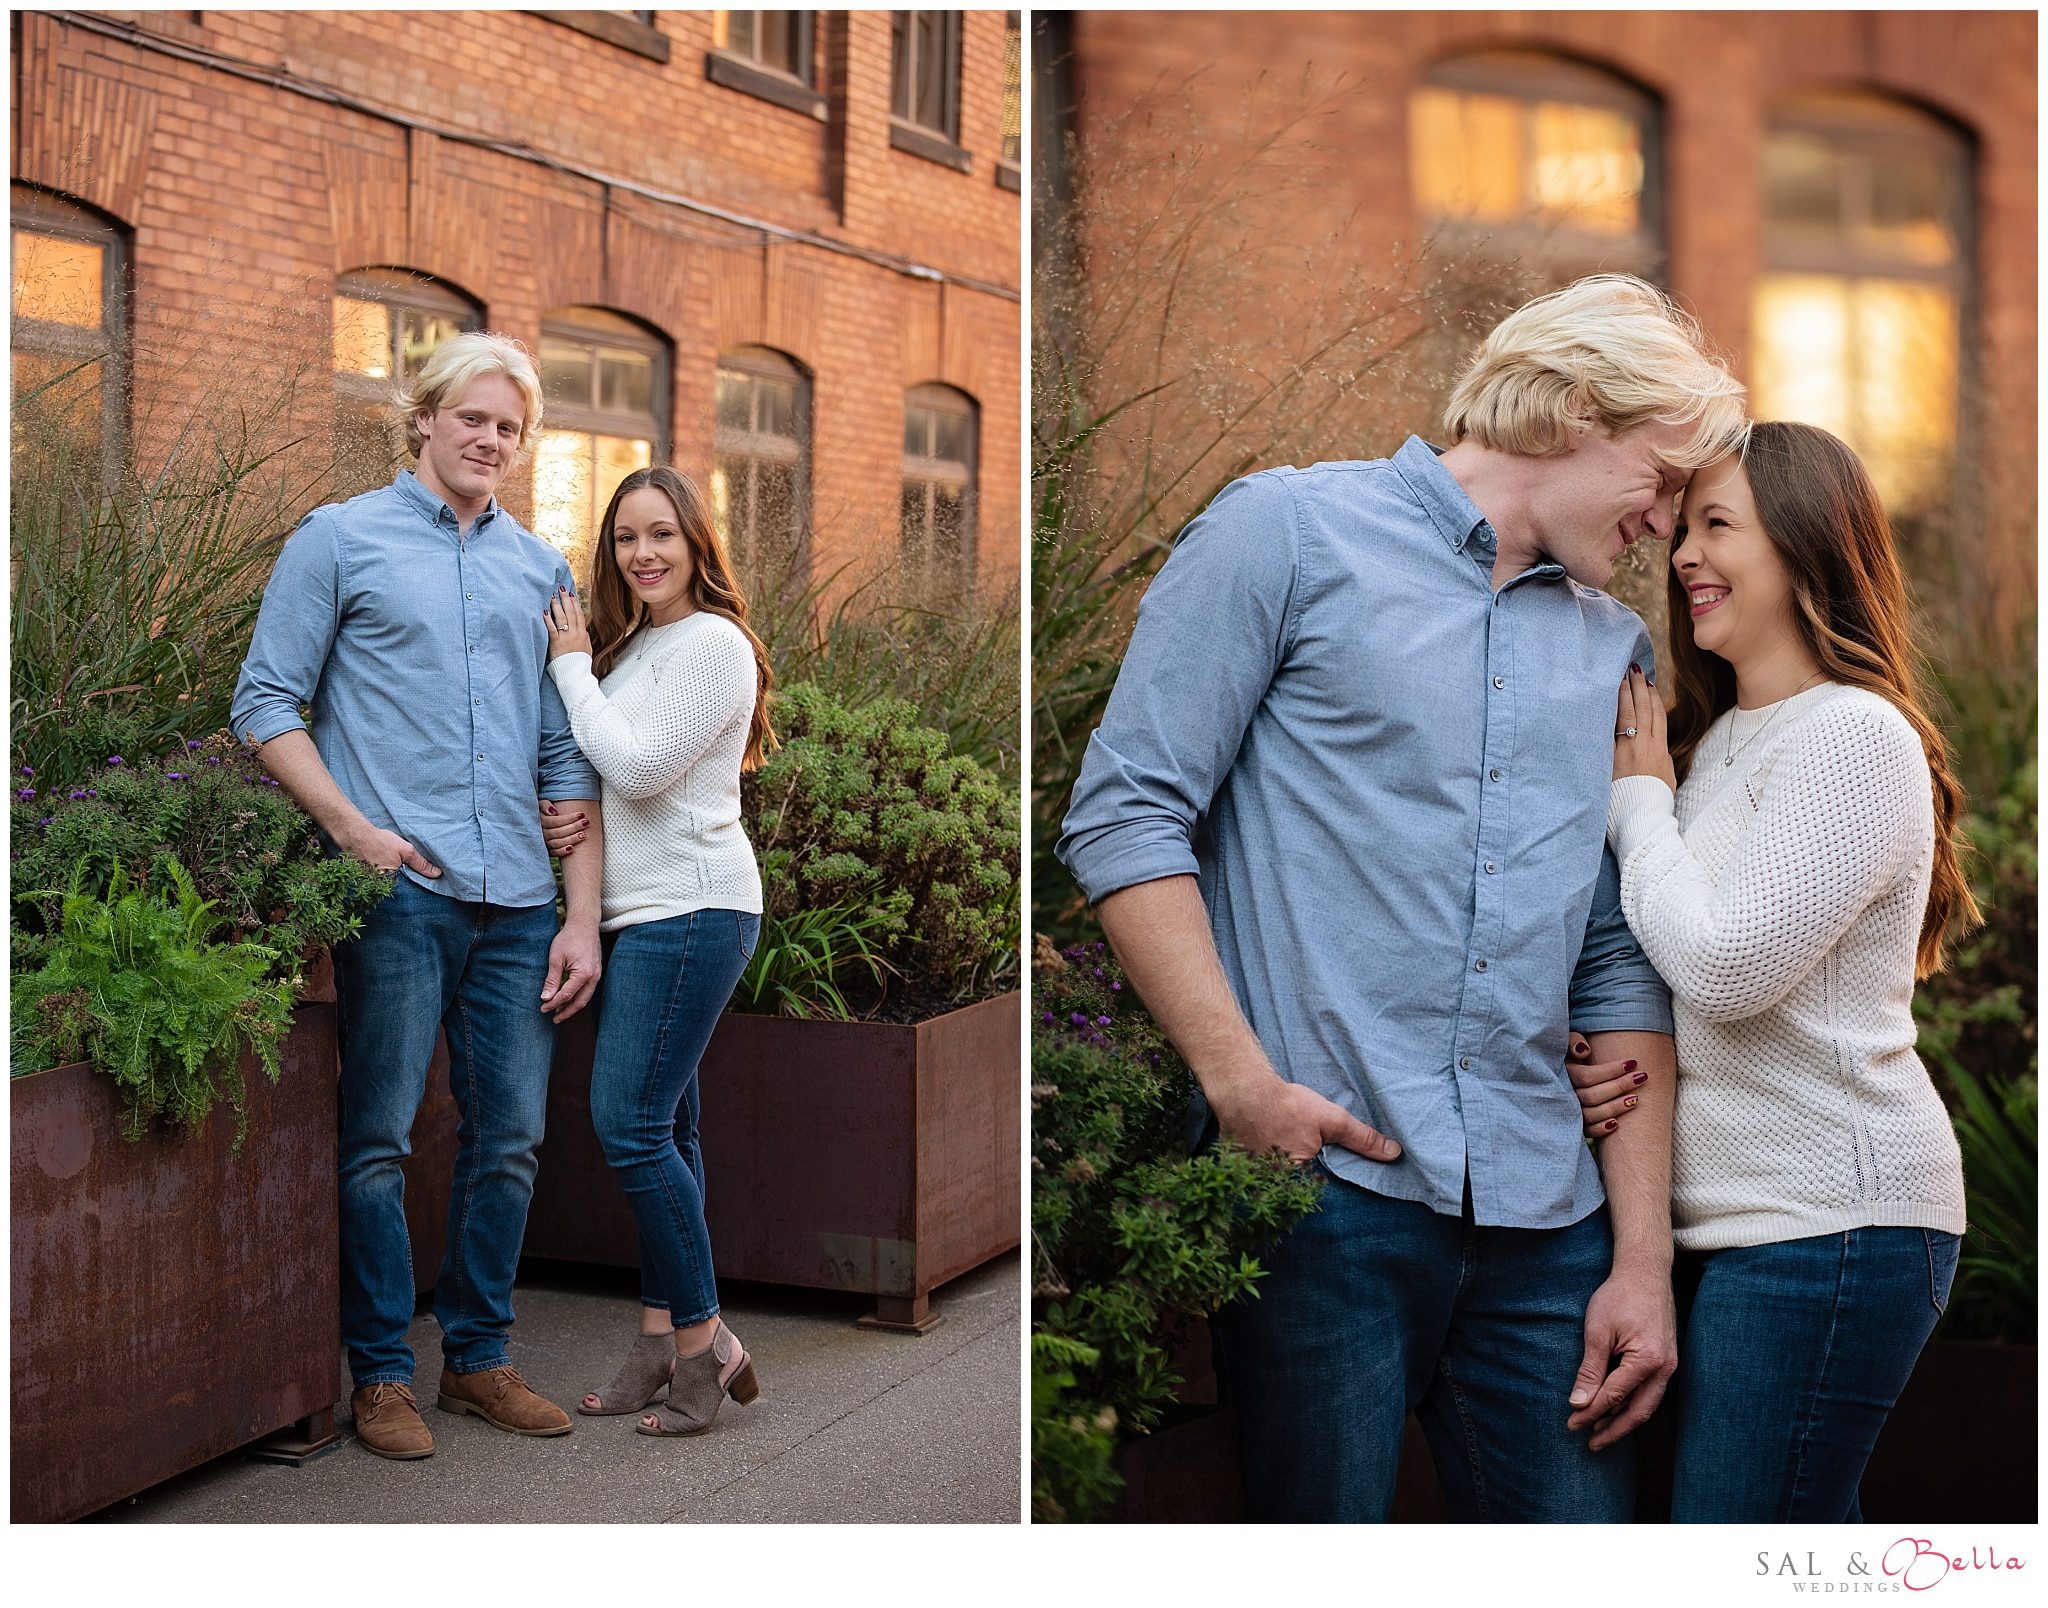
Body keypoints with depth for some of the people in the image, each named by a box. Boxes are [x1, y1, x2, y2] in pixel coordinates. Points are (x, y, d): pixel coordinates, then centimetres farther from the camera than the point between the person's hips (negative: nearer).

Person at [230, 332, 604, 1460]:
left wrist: (583, 915, 8)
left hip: (517, 898, 4)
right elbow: (265, 701, 1)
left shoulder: (541, 570, 17)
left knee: (510, 1134, 7)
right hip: (398, 890, -4)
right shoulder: (341, 540, 5)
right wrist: (353, 828, -11)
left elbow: (569, 755, 15)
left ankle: (477, 1356, 20)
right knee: (379, 1135, -1)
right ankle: (381, 1371, 11)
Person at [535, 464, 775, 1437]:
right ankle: (661, 1342, 15)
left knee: (631, 1125, -12)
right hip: (642, 912, 9)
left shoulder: (713, 643, -11)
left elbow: (638, 767, -19)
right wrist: (566, 812, 0)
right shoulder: (632, 642, 17)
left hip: (690, 910, -9)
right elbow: (603, 770, 23)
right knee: (660, 1129, 10)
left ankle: (702, 1338, -2)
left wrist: (572, 666, -8)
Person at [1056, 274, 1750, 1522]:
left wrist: (1644, 1254, 8)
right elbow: (1128, 812, -5)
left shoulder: (1617, 649, 19)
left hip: (1544, 1219, 5)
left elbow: (1622, 964, 16)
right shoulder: (1293, 531, 3)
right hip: (1325, 1181, -5)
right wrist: (1241, 1081, -14)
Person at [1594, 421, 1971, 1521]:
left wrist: (1639, 797, -7)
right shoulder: (1716, 741, 16)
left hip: (1830, 1216, -9)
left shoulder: (1856, 735, -13)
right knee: (1808, 1529, 15)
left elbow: (1725, 968, -21)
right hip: (1735, 1217, 9)